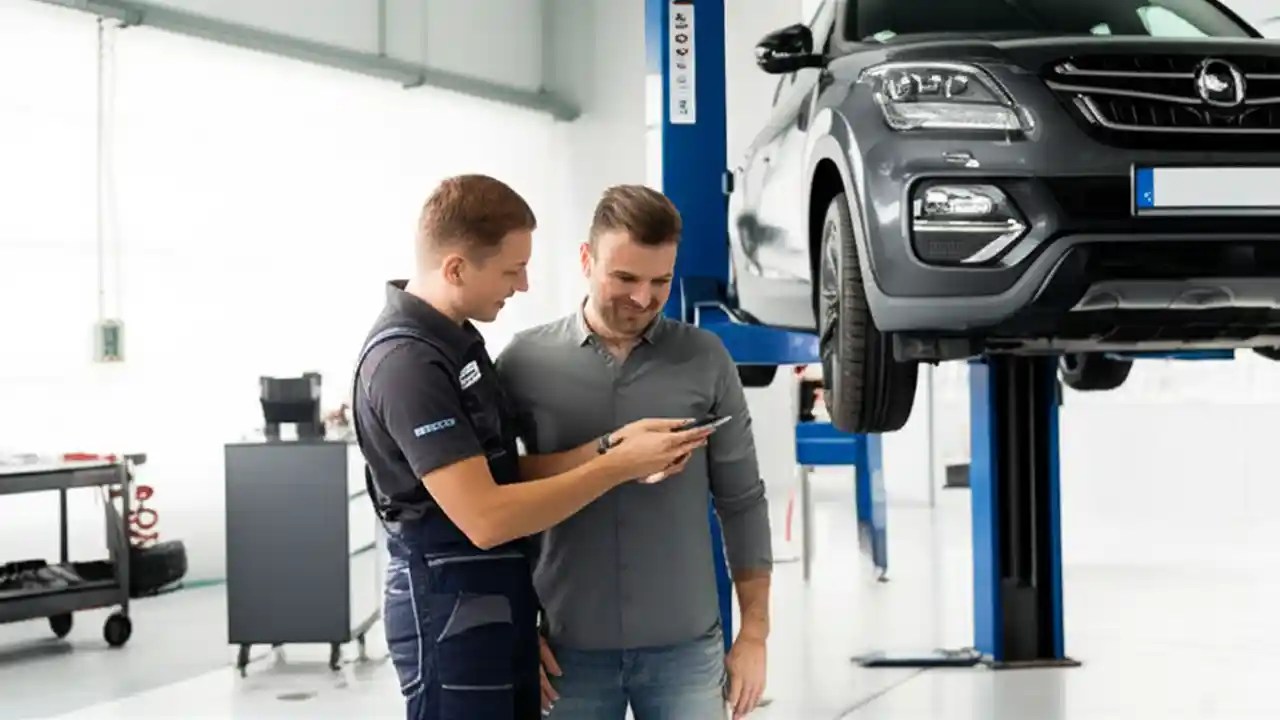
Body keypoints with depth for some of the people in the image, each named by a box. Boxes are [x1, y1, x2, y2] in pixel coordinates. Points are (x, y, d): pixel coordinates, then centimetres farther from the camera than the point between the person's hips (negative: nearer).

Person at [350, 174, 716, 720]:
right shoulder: (407, 362, -22)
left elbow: (507, 474, 8)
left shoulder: (454, 340, 10)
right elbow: (485, 517, -27)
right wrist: (620, 466, -22)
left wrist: (609, 445, -6)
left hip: (503, 604, 9)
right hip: (452, 612, -9)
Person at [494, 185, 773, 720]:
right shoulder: (525, 362, -1)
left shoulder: (705, 360, 1)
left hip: (685, 646, 0)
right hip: (571, 649, 0)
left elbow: (741, 501, 5)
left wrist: (755, 633, 3)